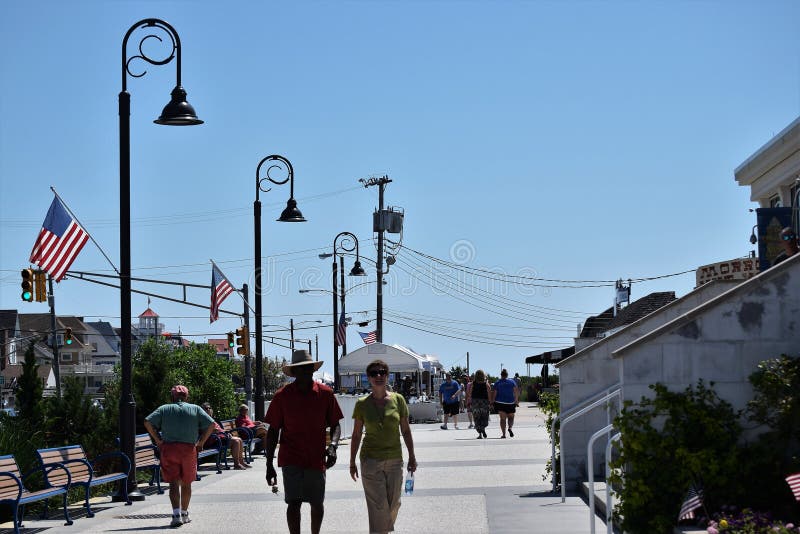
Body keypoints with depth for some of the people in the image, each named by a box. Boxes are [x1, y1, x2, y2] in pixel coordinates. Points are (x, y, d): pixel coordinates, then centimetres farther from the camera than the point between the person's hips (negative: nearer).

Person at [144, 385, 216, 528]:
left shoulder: (164, 409, 9)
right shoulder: (195, 409, 10)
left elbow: (148, 422, -4)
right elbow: (211, 424, 0)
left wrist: (158, 440, 1)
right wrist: (201, 442, 6)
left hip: (168, 448, -1)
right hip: (189, 449, 1)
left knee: (174, 483, -4)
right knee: (186, 483, 16)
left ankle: (176, 515, -20)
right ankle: (184, 514, 27)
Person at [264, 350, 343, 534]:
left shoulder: (325, 393, 0)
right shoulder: (282, 395, -3)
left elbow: (335, 425, 7)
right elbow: (272, 431, 2)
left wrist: (333, 445, -14)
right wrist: (269, 465, 0)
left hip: (316, 459, 2)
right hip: (291, 460, -2)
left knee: (317, 504, 13)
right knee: (294, 503, -11)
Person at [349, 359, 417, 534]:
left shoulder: (397, 400, 0)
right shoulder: (362, 404, -3)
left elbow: (406, 431, 7)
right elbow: (356, 435, 4)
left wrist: (412, 457, 8)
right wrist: (352, 463, 6)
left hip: (394, 460, 2)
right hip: (371, 459, -2)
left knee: (393, 506, 10)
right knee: (378, 506, -7)